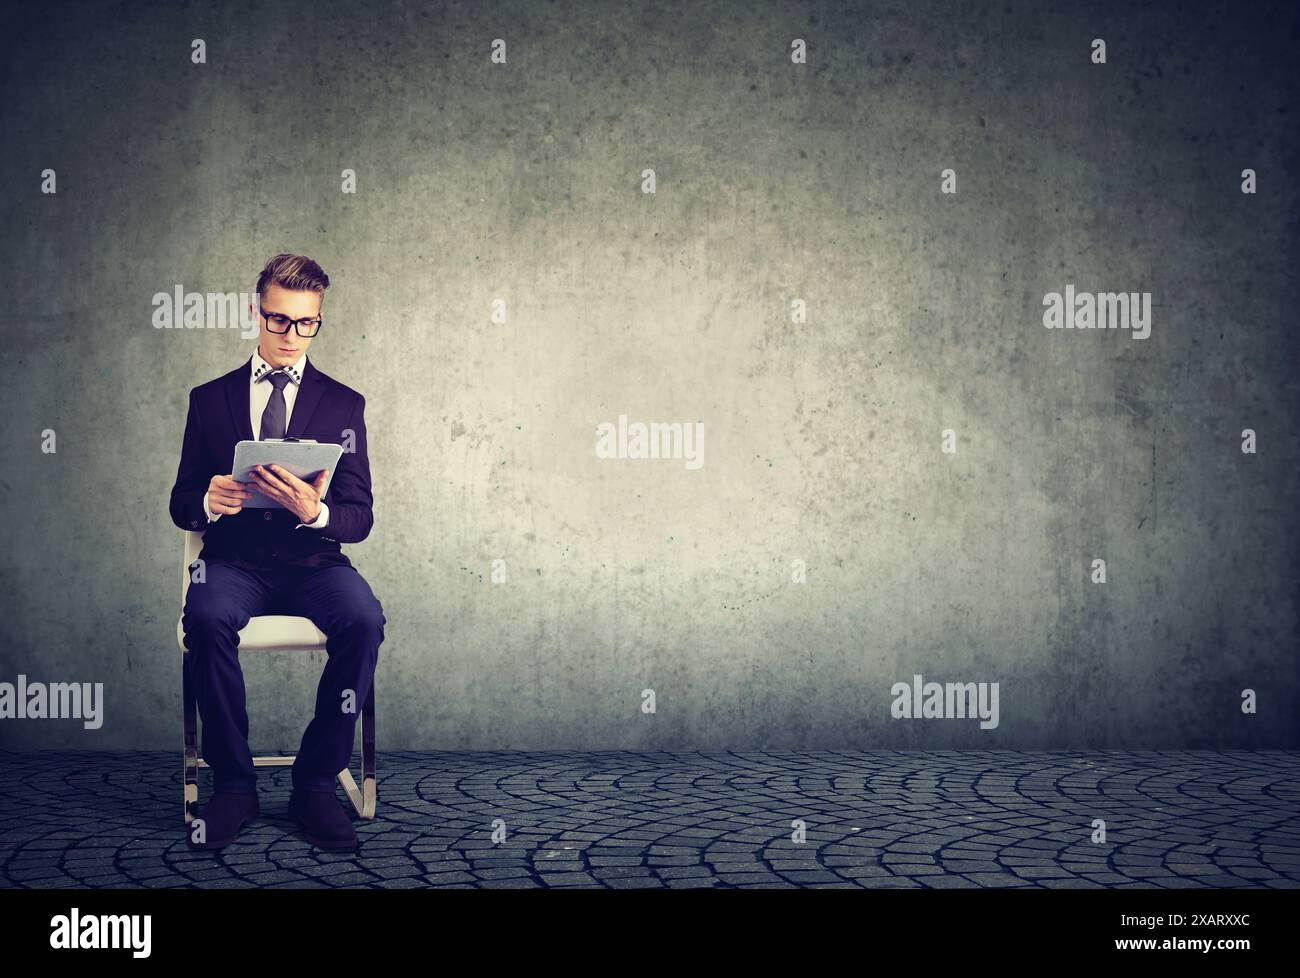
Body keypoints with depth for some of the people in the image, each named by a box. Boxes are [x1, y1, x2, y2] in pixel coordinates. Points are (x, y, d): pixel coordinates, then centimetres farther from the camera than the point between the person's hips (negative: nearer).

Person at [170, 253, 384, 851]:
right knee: (207, 616, -35)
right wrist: (209, 502, -15)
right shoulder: (210, 398, 12)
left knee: (363, 619, -33)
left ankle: (317, 782, -17)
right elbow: (181, 505, 11)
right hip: (235, 561, 0)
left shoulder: (343, 405, 9)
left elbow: (359, 518, 2)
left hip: (314, 563, 0)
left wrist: (314, 511, -22)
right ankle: (233, 784, -18)